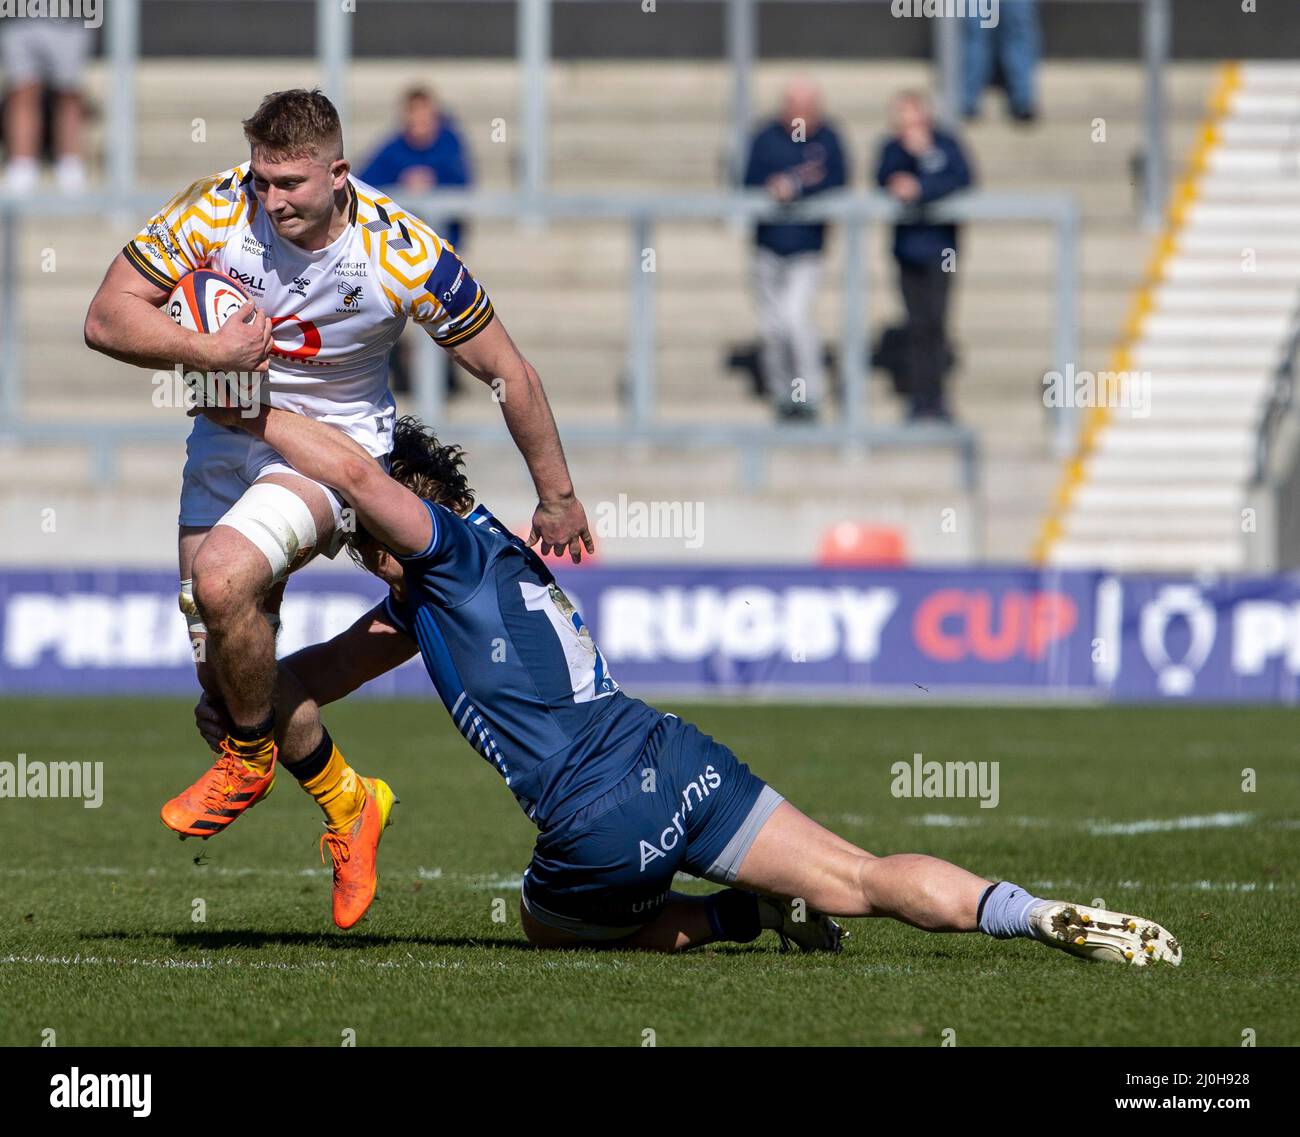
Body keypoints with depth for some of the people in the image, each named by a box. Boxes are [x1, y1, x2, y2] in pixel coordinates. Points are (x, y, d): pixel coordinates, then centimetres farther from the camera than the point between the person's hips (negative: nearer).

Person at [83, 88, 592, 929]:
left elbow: (508, 373, -9)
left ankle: (249, 759, -3)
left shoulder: (405, 256, -21)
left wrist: (558, 498, -1)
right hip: (226, 439, 4)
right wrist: (208, 351, -28)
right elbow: (108, 318, -12)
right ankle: (345, 800, 26)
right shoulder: (215, 212, -17)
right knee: (224, 673, 0)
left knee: (224, 580, -31)